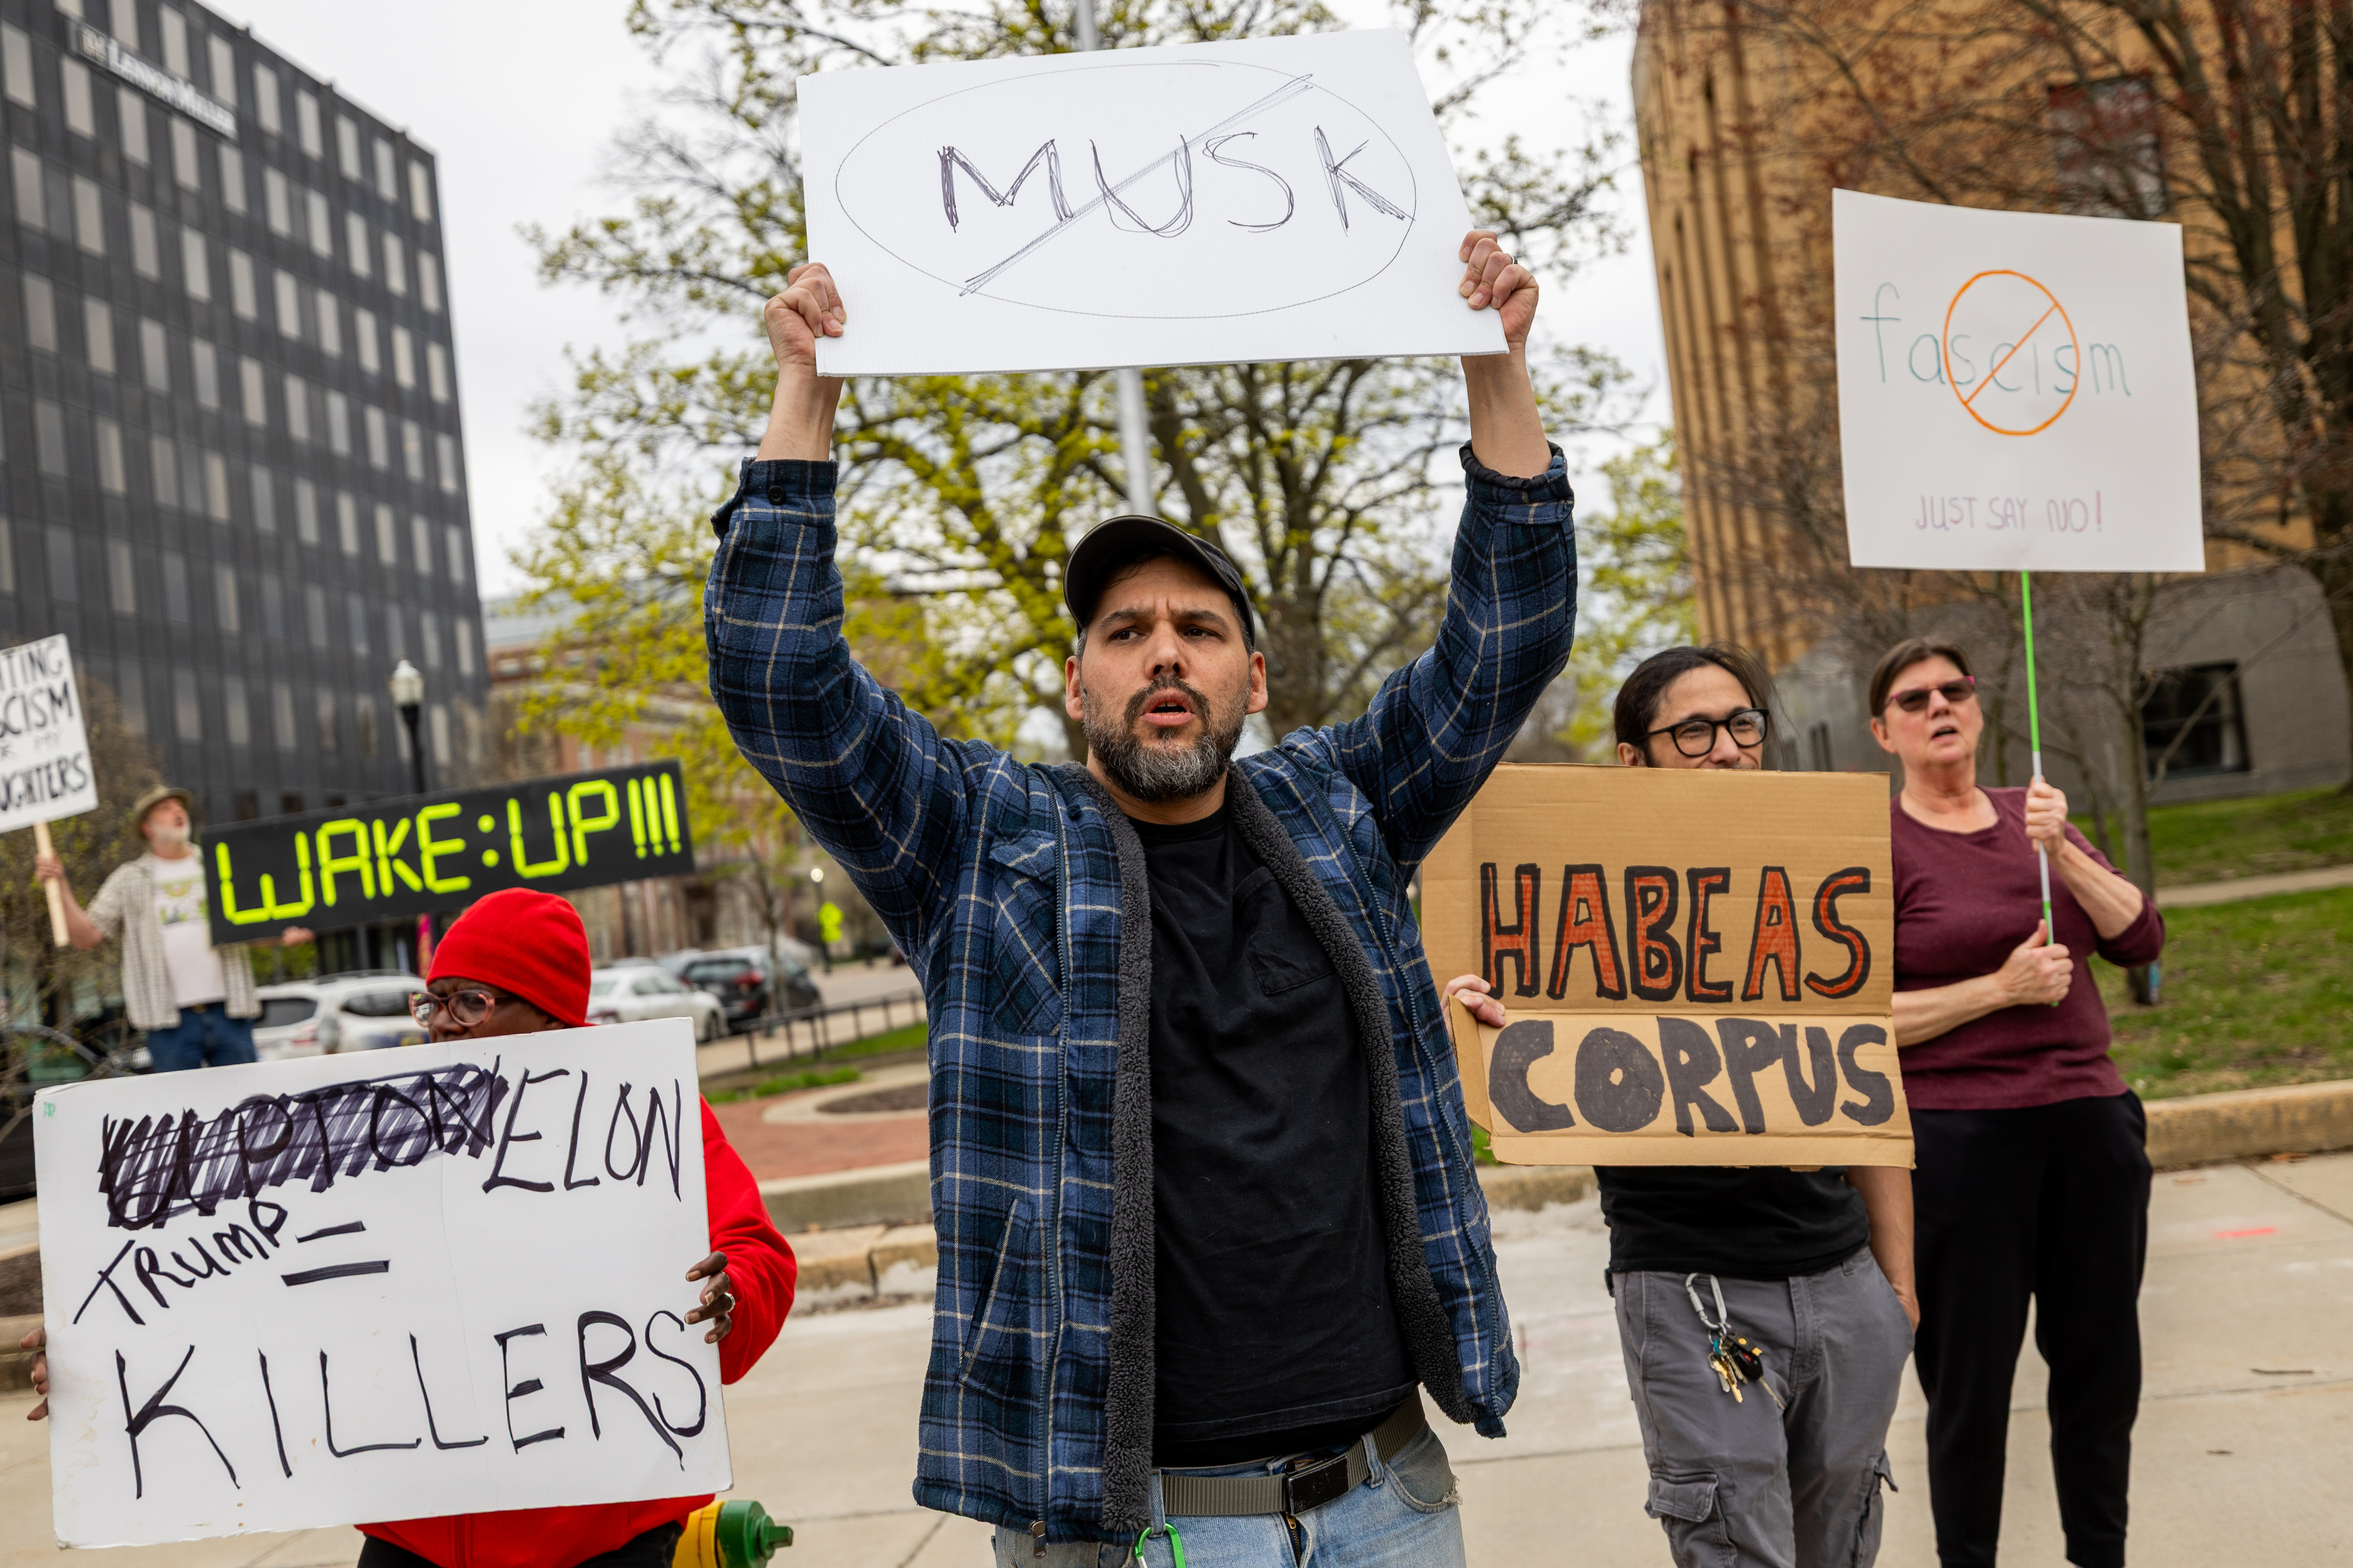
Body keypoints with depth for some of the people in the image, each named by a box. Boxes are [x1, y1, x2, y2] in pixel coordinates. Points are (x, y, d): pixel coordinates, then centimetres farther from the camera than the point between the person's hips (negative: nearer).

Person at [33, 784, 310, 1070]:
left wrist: (283, 936, -9)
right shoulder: (129, 879, 11)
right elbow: (85, 936, 5)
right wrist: (60, 886, -6)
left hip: (229, 1012, 1)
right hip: (171, 1019, -1)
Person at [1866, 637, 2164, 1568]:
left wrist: (2060, 852, -11)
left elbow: (2140, 938, 3)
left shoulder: (2034, 816, 12)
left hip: (2088, 1123, 5)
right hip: (1956, 1137, -5)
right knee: (1971, 1384, 3)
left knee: (2100, 1368, 14)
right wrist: (2000, 988, -14)